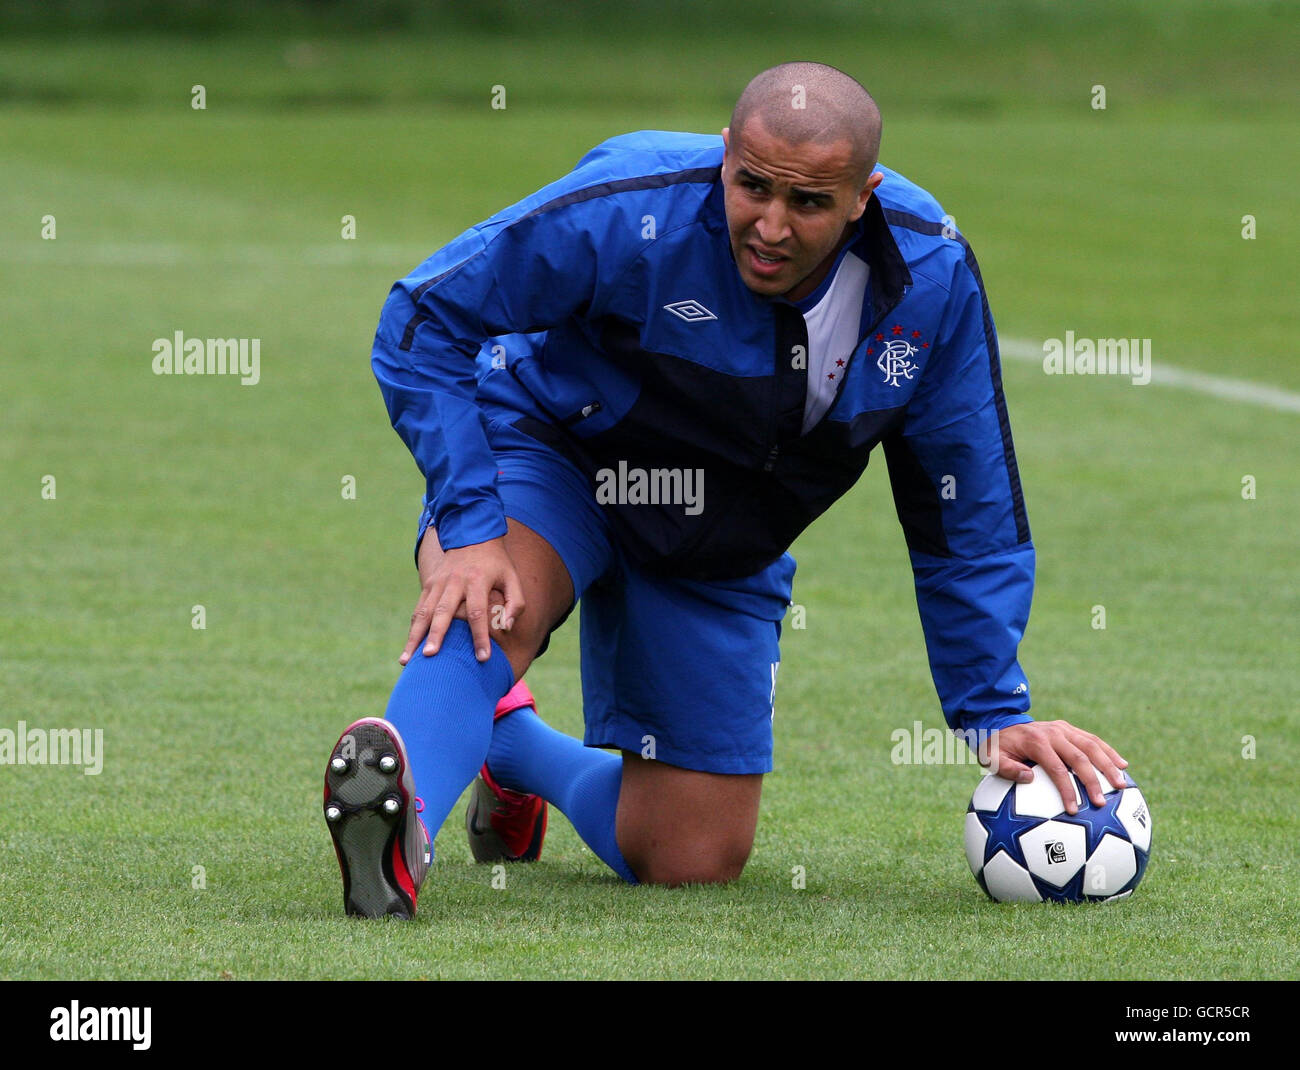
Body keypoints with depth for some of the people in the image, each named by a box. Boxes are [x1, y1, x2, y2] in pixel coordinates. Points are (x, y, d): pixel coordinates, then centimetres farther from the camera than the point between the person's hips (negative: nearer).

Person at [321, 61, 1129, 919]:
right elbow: (425, 322, -23)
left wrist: (1000, 712, -10)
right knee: (488, 606, -41)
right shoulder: (631, 213, -32)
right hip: (549, 459, -4)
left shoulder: (933, 278, -21)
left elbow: (966, 514, -7)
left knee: (693, 862, 9)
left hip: (721, 556, 4)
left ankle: (511, 746, 34)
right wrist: (467, 527, -32)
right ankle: (401, 799, -57)